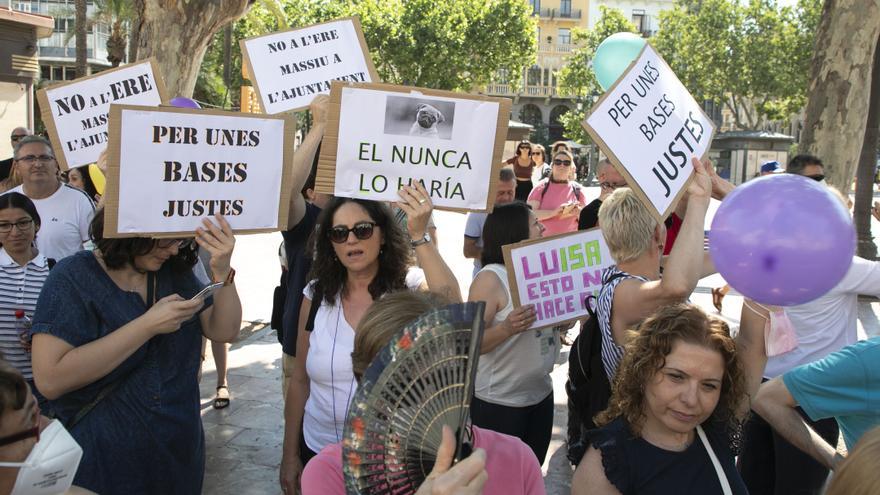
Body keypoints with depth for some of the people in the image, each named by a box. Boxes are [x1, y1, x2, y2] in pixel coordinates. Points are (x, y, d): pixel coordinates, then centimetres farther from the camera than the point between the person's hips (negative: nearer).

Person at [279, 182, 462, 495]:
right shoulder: (316, 296, -3)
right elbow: (300, 381, 4)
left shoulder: (410, 287, -11)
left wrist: (419, 235, -38)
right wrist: (290, 455, 6)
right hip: (320, 453, 3)